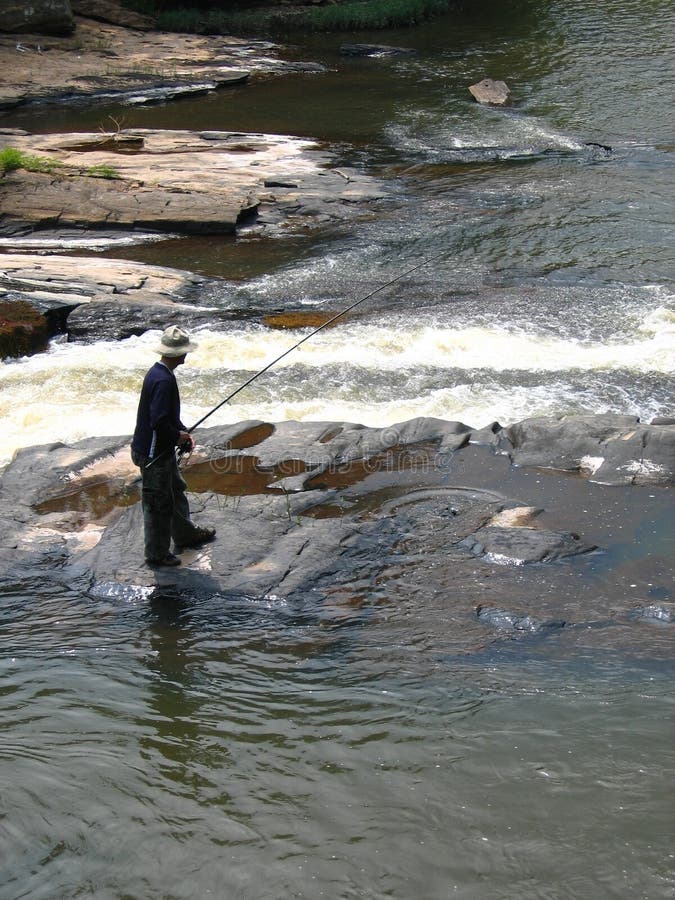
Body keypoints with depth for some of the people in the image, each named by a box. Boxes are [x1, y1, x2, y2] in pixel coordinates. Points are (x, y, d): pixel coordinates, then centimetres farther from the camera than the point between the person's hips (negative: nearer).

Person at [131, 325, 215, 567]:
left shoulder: (159, 372, 6)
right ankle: (157, 553, 16)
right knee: (159, 502, 3)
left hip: (162, 450, 10)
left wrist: (183, 432, 6)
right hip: (154, 453, -10)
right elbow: (159, 422, -32)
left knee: (176, 490, 26)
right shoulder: (163, 380, -27)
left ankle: (186, 534, 45)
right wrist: (178, 436, -14)